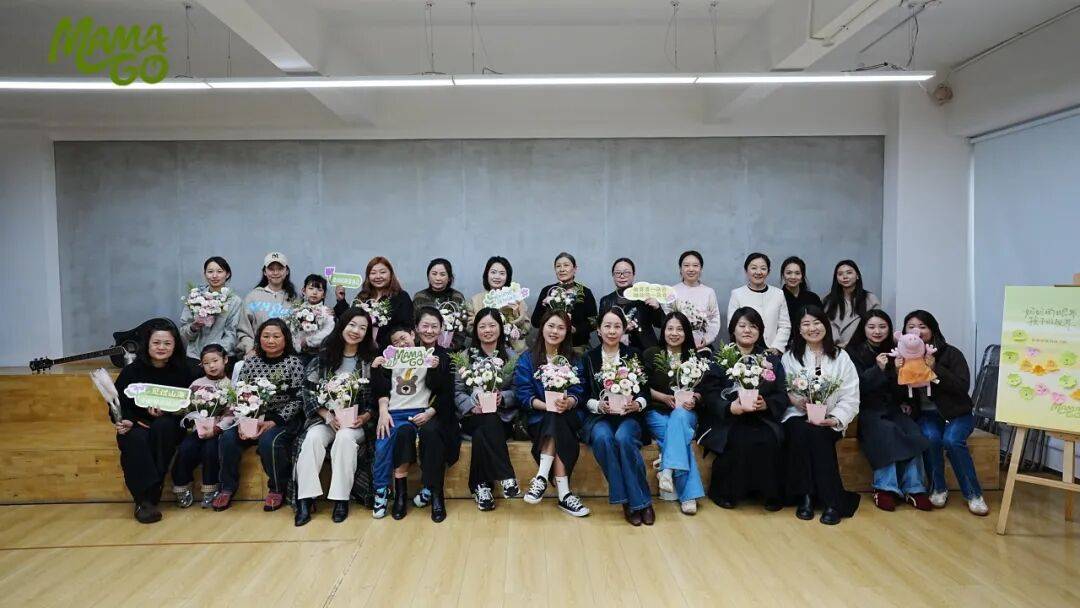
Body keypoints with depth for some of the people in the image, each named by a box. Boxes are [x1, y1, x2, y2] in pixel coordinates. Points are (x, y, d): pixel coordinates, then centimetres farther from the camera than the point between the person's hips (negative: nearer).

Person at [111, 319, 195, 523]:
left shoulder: (182, 370, 2)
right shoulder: (132, 370, 2)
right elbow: (117, 405, 2)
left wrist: (165, 412, -19)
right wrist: (123, 421, -19)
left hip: (167, 425, 0)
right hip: (136, 425, 0)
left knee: (162, 426, -35)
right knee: (136, 439, -34)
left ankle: (152, 496, -27)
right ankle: (143, 500, -31)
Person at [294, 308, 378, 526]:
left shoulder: (370, 360, 4)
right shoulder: (324, 356, 5)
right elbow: (309, 391, 2)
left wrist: (364, 417, -13)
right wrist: (328, 416, -10)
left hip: (356, 421, -1)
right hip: (325, 417, 1)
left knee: (345, 438, -33)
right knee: (313, 438, -30)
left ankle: (341, 498, -26)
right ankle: (306, 499, -25)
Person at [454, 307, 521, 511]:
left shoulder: (512, 356, 12)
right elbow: (457, 390, 2)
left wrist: (503, 398, -17)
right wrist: (471, 406, -17)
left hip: (503, 416, 0)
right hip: (473, 416, 0)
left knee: (481, 435, -33)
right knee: (489, 423, -36)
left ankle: (482, 485, -23)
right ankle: (507, 477, -31)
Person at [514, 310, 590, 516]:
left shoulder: (574, 360, 15)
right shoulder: (527, 359, 9)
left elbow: (578, 392, 2)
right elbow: (523, 395, -2)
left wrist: (567, 402, -23)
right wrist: (547, 405, -21)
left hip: (568, 415, 1)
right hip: (537, 416, -1)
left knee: (556, 420, -34)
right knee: (555, 418, -34)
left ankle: (542, 477, -36)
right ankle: (563, 493, -39)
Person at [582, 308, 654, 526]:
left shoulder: (634, 355, 10)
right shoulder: (589, 357, 9)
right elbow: (585, 398, 6)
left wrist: (637, 404, -14)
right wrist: (600, 405, -15)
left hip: (628, 416, 0)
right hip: (599, 417, 0)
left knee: (623, 438, -34)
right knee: (603, 438, -34)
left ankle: (639, 501, -19)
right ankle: (633, 501, -23)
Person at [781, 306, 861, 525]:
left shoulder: (841, 357, 10)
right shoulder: (790, 357, 12)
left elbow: (850, 398, 2)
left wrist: (835, 419, -14)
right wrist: (796, 400, -19)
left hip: (829, 422, 0)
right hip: (798, 416, 1)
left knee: (817, 434, -33)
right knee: (800, 431, -33)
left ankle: (832, 501, -26)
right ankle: (805, 496, -26)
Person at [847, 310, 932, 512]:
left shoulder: (894, 350, 13)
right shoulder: (853, 352, -1)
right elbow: (858, 387, -12)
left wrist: (904, 403, 8)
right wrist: (878, 369, -24)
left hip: (891, 408, 5)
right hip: (866, 410, -4)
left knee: (913, 433, -24)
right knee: (886, 431, -32)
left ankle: (913, 488, -20)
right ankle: (885, 487, -27)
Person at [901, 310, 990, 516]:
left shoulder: (950, 353, -5)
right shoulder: (904, 356, 3)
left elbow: (963, 386, -15)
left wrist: (935, 368, -25)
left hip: (956, 413, -1)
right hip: (925, 414, 2)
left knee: (952, 439, -30)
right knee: (931, 437, -30)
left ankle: (973, 494, -12)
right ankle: (938, 489, -9)